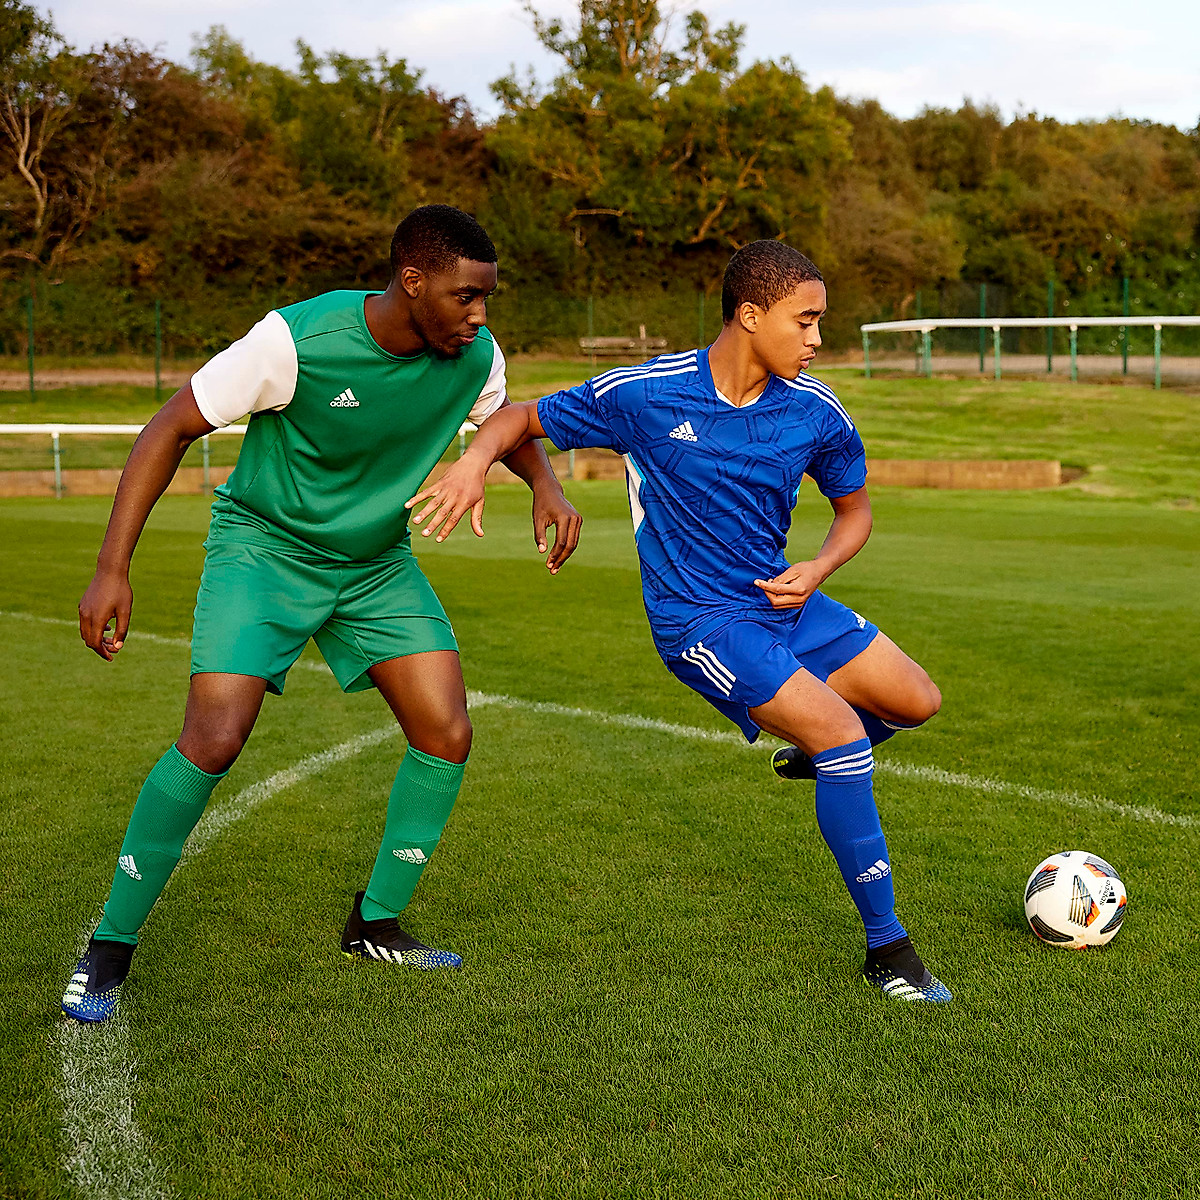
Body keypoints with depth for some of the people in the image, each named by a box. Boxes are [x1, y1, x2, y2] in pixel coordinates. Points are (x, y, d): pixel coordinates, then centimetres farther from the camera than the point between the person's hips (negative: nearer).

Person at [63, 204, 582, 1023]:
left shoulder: (474, 356, -12)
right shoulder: (298, 339, -27)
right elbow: (172, 428, -19)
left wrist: (546, 485, -10)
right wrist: (113, 569, -24)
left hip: (377, 564, 5)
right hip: (264, 547, -5)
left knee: (448, 734, -6)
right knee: (213, 742, -19)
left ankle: (376, 924, 15)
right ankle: (109, 951, -1)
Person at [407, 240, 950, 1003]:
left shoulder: (817, 412, -6)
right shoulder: (645, 395, -17)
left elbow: (855, 509, 10)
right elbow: (525, 418, -3)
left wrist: (818, 569, -10)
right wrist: (475, 462, -25)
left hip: (782, 597, 6)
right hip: (701, 621, -6)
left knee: (917, 702, 8)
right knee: (842, 734, -20)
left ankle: (816, 752, 42)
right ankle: (887, 949, -7)